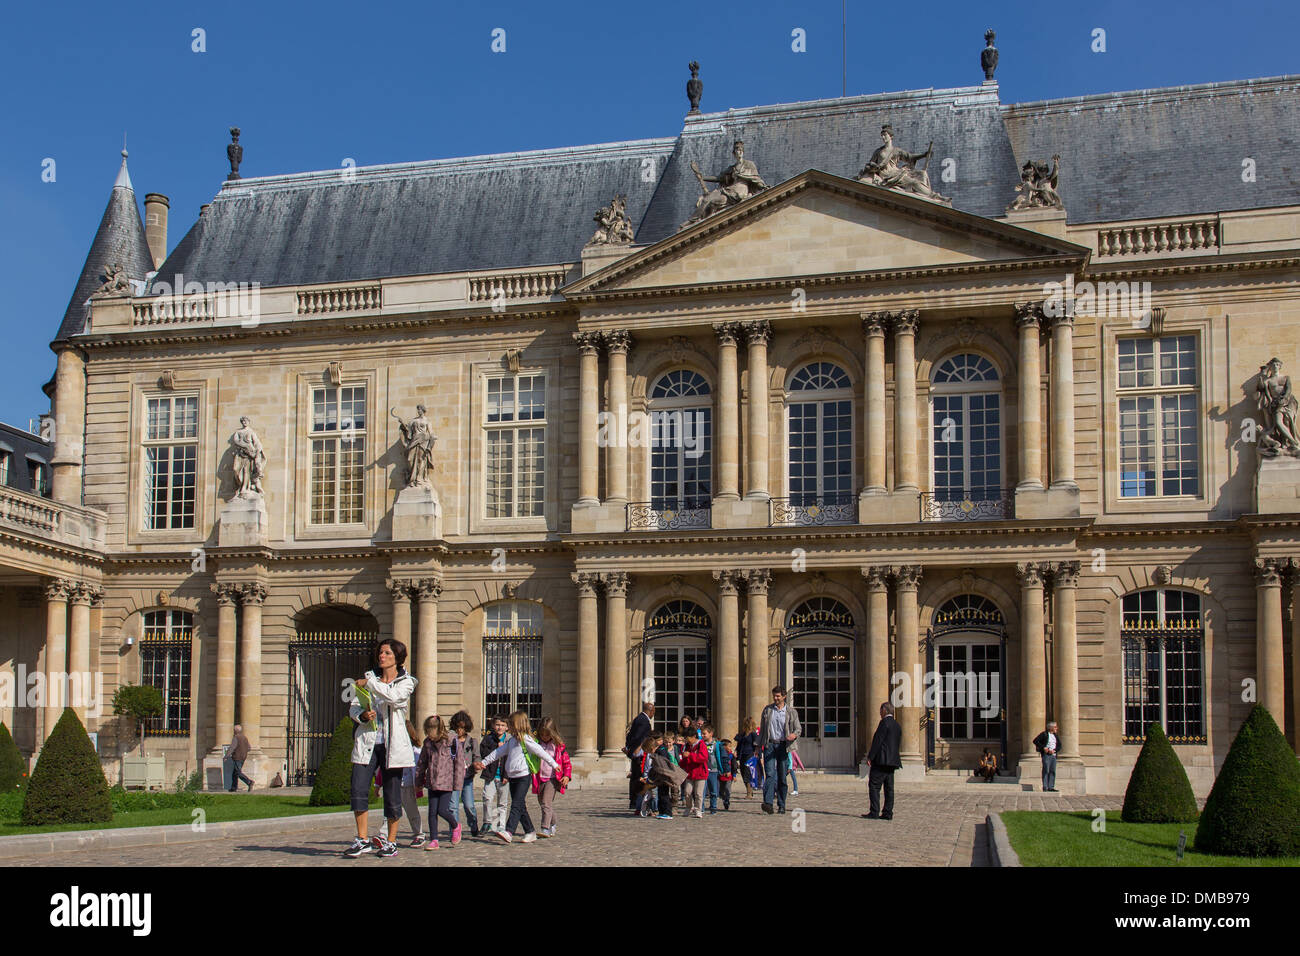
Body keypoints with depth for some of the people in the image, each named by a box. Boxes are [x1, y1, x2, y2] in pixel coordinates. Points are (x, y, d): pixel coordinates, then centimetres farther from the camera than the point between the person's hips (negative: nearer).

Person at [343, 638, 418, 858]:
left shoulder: (406, 682, 3)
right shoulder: (370, 677, 11)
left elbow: (394, 697, -20)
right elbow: (353, 707, 10)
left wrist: (369, 683, -14)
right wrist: (362, 715, -12)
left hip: (392, 744, -2)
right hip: (367, 742, 2)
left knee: (392, 795, 0)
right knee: (358, 789, -9)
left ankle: (391, 841, 14)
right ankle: (362, 840, 1)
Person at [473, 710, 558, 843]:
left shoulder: (526, 739, -8)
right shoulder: (511, 740, 16)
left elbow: (540, 752, -7)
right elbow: (499, 752, 23)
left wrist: (554, 765, -5)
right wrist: (483, 762, 23)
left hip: (524, 777, -8)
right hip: (512, 777, 8)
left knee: (516, 805, -14)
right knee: (520, 807, 9)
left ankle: (509, 832, -23)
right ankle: (530, 832, 16)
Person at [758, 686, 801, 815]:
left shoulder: (791, 712, 5)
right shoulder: (767, 710, 9)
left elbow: (799, 728, 4)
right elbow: (762, 729, 14)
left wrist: (794, 734, -20)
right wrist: (759, 746, 11)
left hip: (783, 746, 0)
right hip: (769, 745, 0)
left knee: (782, 777, 3)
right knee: (770, 774, -14)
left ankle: (781, 805, 12)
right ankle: (768, 803, -25)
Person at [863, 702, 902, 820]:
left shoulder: (884, 722, -10)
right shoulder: (897, 725, 17)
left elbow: (877, 740, -15)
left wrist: (870, 757, -14)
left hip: (881, 761, -9)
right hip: (892, 761, 9)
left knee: (874, 786, -7)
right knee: (889, 788, 7)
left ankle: (874, 812, -11)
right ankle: (888, 813, 6)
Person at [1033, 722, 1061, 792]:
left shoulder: (1055, 736, 16)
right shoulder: (1044, 734, -3)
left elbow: (1059, 746, 16)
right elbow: (1035, 741, -9)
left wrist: (1054, 750, -3)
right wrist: (1043, 748, -12)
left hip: (1053, 755, 6)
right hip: (1046, 755, -6)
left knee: (1052, 771, 4)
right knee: (1046, 771, -8)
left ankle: (1051, 787, 8)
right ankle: (1045, 788, -8)